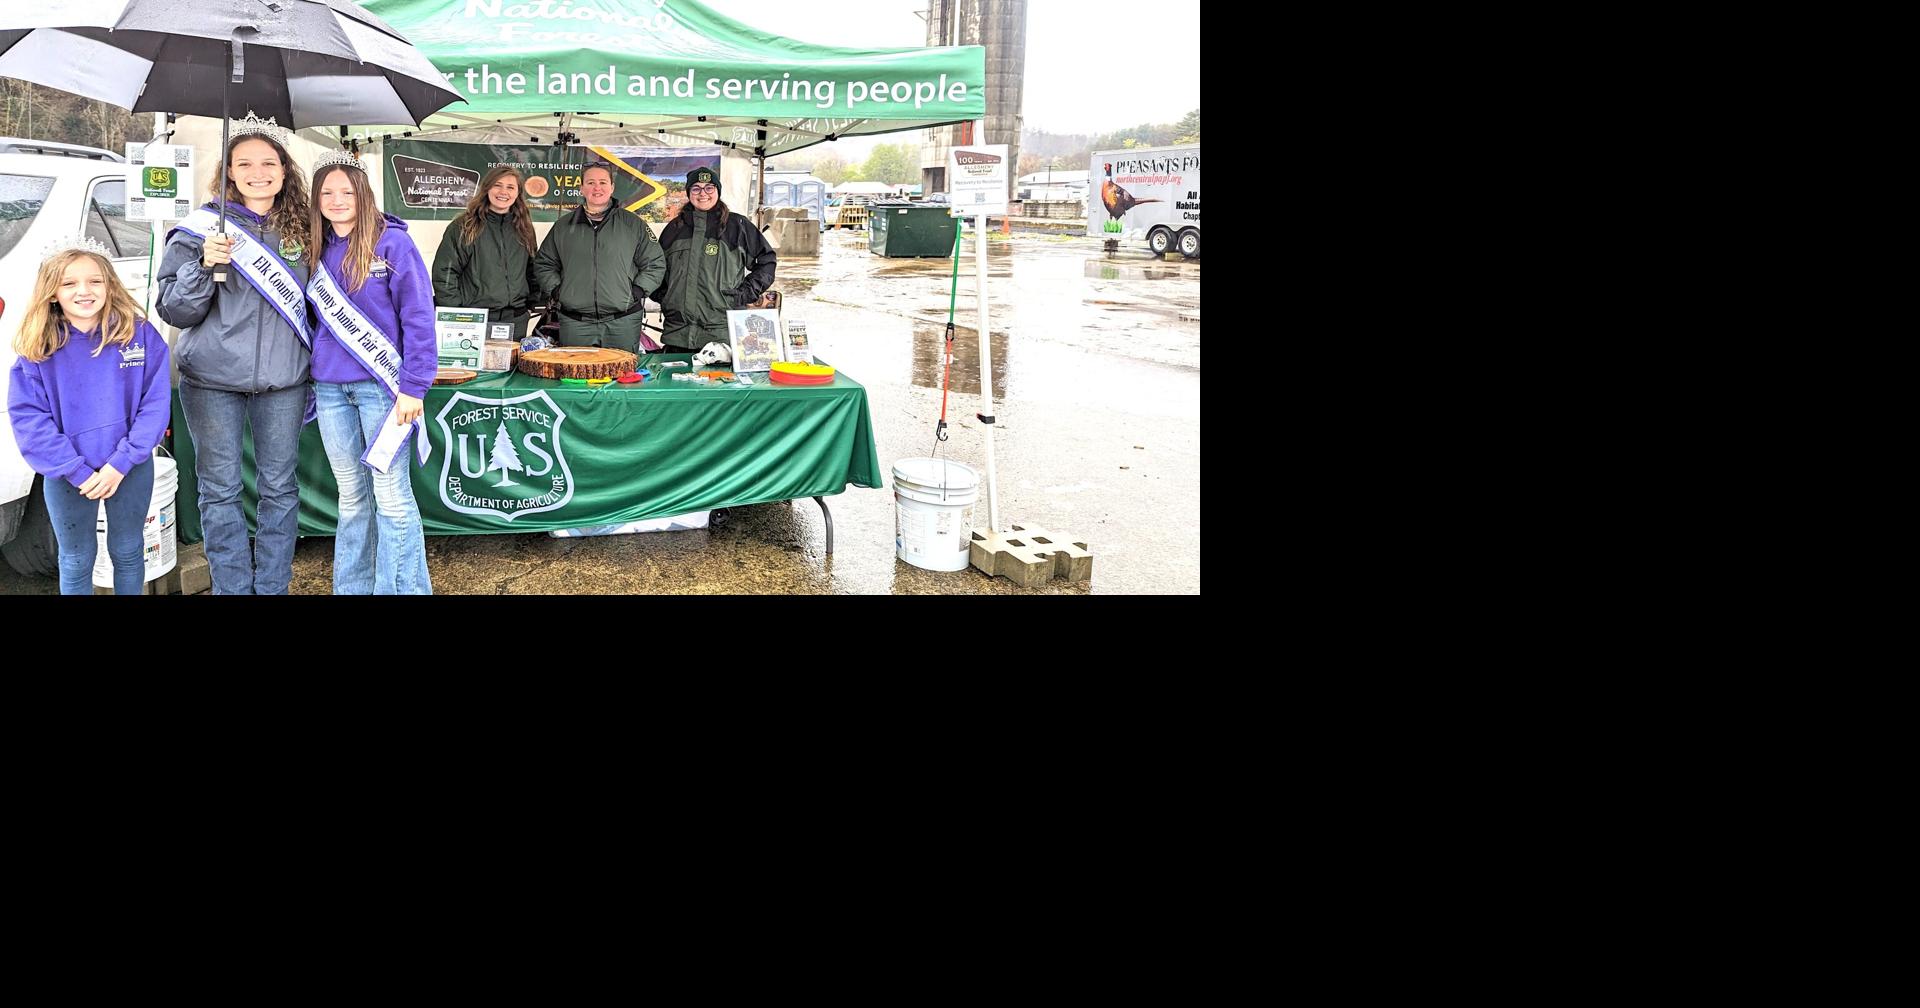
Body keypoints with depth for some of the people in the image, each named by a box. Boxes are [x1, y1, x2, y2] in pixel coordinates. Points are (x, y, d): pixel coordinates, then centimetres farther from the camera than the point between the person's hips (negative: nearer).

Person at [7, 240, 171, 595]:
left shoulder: (140, 335, -8)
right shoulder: (37, 348, -8)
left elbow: (155, 403, -9)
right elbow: (27, 417, -10)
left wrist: (121, 462, -16)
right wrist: (76, 471, -17)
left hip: (130, 468, 0)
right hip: (67, 476, 0)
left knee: (128, 552, 17)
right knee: (76, 562, 14)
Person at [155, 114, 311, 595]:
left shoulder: (300, 230, 7)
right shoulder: (201, 227, -1)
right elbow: (173, 310, -4)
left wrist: (313, 366, 13)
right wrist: (204, 265, -20)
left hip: (283, 383, 2)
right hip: (213, 382, -2)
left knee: (279, 487, 7)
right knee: (220, 491, 3)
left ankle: (273, 586, 19)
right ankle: (232, 588, 14)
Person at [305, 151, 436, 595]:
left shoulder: (392, 242, -6)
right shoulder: (317, 250, 11)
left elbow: (419, 318, -10)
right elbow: (315, 319, 18)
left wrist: (414, 387, -16)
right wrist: (313, 372, 8)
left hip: (381, 386, -6)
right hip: (329, 388, 6)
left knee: (391, 496, -4)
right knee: (351, 496, 13)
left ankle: (400, 588, 3)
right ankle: (352, 586, 21)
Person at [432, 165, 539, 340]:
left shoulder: (524, 229, 12)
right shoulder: (463, 228, -2)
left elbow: (532, 270, 23)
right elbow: (444, 273, -4)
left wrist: (531, 302, 11)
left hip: (516, 321, 4)